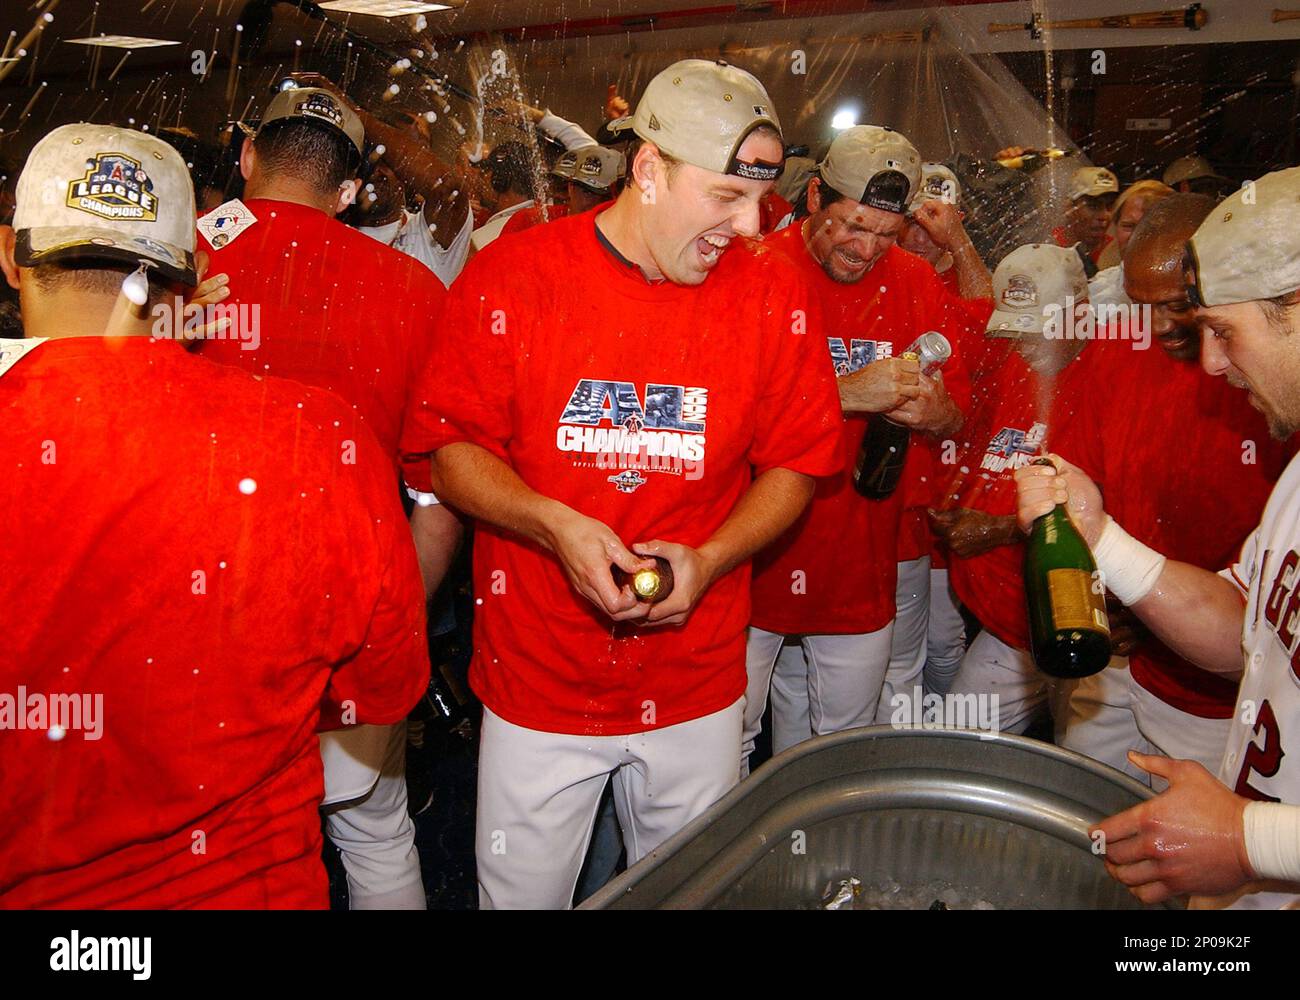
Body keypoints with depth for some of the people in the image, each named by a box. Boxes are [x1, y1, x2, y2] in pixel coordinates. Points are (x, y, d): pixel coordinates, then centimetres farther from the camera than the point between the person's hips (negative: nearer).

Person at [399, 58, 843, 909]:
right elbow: (446, 447, -3)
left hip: (698, 689, 2)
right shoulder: (512, 278, -9)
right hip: (537, 684, -1)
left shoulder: (776, 295, -4)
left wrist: (709, 560, -13)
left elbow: (794, 465, 4)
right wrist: (552, 524, -20)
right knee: (521, 893, 15)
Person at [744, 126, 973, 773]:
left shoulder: (916, 284, 4)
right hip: (755, 562, -3)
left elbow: (958, 419, 9)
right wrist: (847, 391, -26)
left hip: (861, 568, 4)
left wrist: (935, 413, -15)